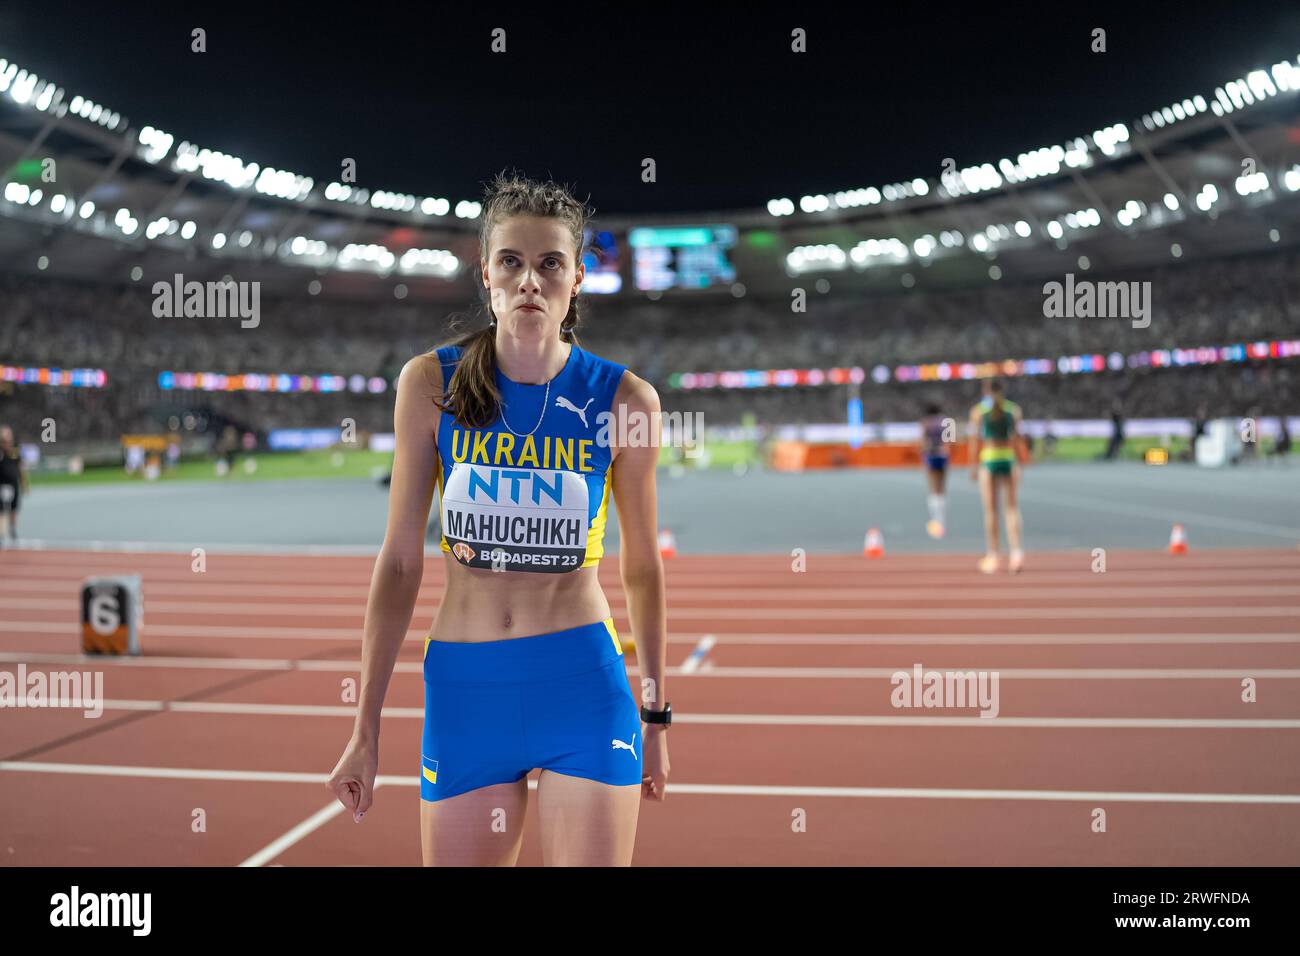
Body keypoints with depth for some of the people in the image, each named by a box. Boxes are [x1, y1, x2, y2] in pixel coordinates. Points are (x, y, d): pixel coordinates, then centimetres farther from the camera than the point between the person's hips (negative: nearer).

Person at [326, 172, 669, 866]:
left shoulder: (625, 400, -3)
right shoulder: (431, 384, -1)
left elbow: (641, 569, 8)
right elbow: (399, 561, 2)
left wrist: (655, 716, 13)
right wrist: (365, 730, 3)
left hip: (584, 684, -1)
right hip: (462, 687, 1)